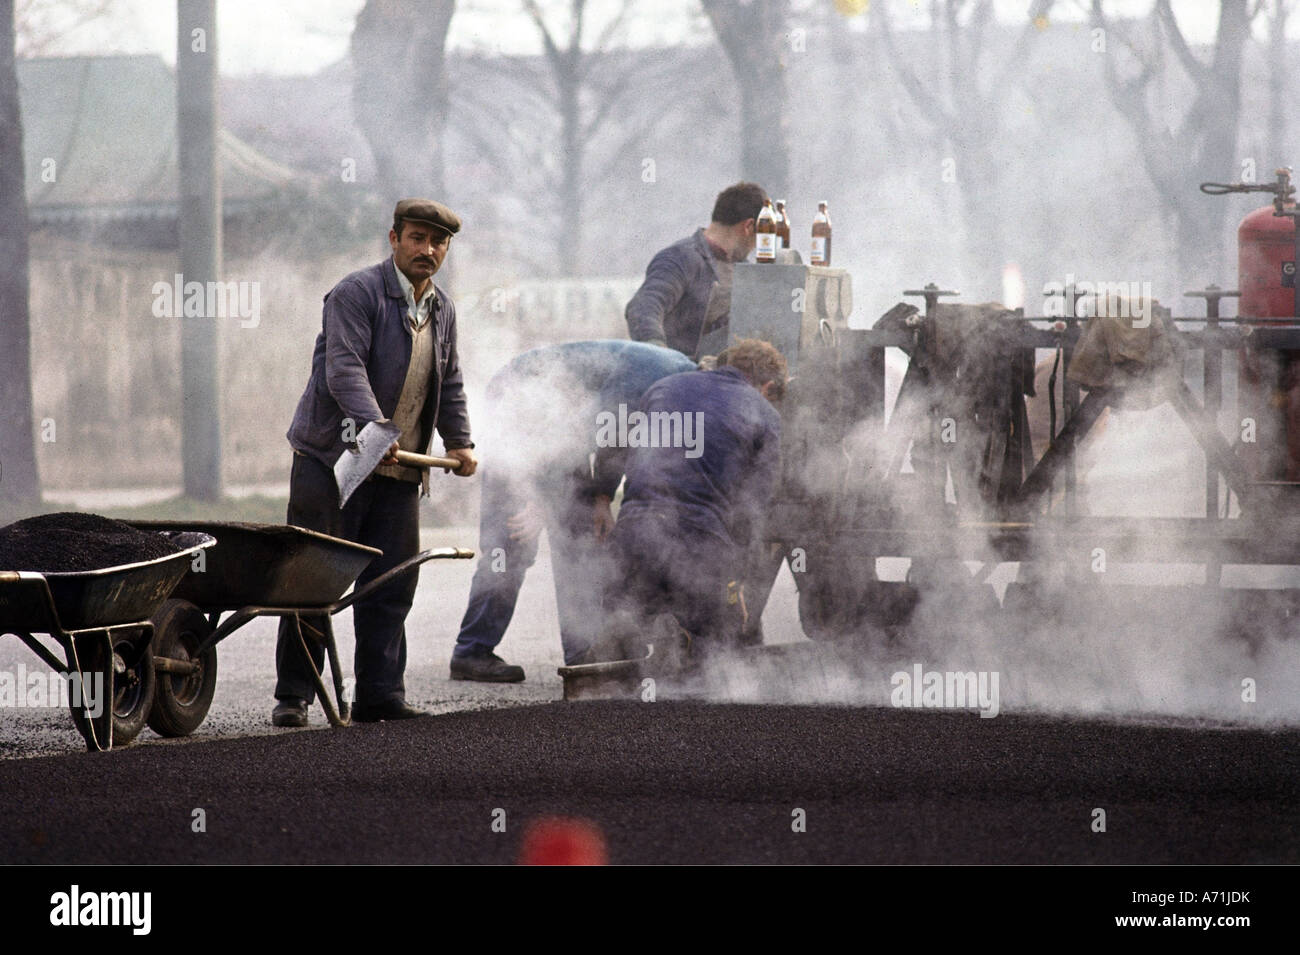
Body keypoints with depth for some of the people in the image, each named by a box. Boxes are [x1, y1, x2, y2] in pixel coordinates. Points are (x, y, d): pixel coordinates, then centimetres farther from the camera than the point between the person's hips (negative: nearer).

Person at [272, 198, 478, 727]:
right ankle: (293, 696, 2)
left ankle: (380, 694, 10)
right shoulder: (356, 293, -11)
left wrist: (459, 441, 16)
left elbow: (449, 383, 26)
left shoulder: (441, 309, 14)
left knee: (391, 587, 4)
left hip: (399, 474, 7)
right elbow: (345, 369, -23)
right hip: (332, 461, -7)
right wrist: (373, 427, -35)